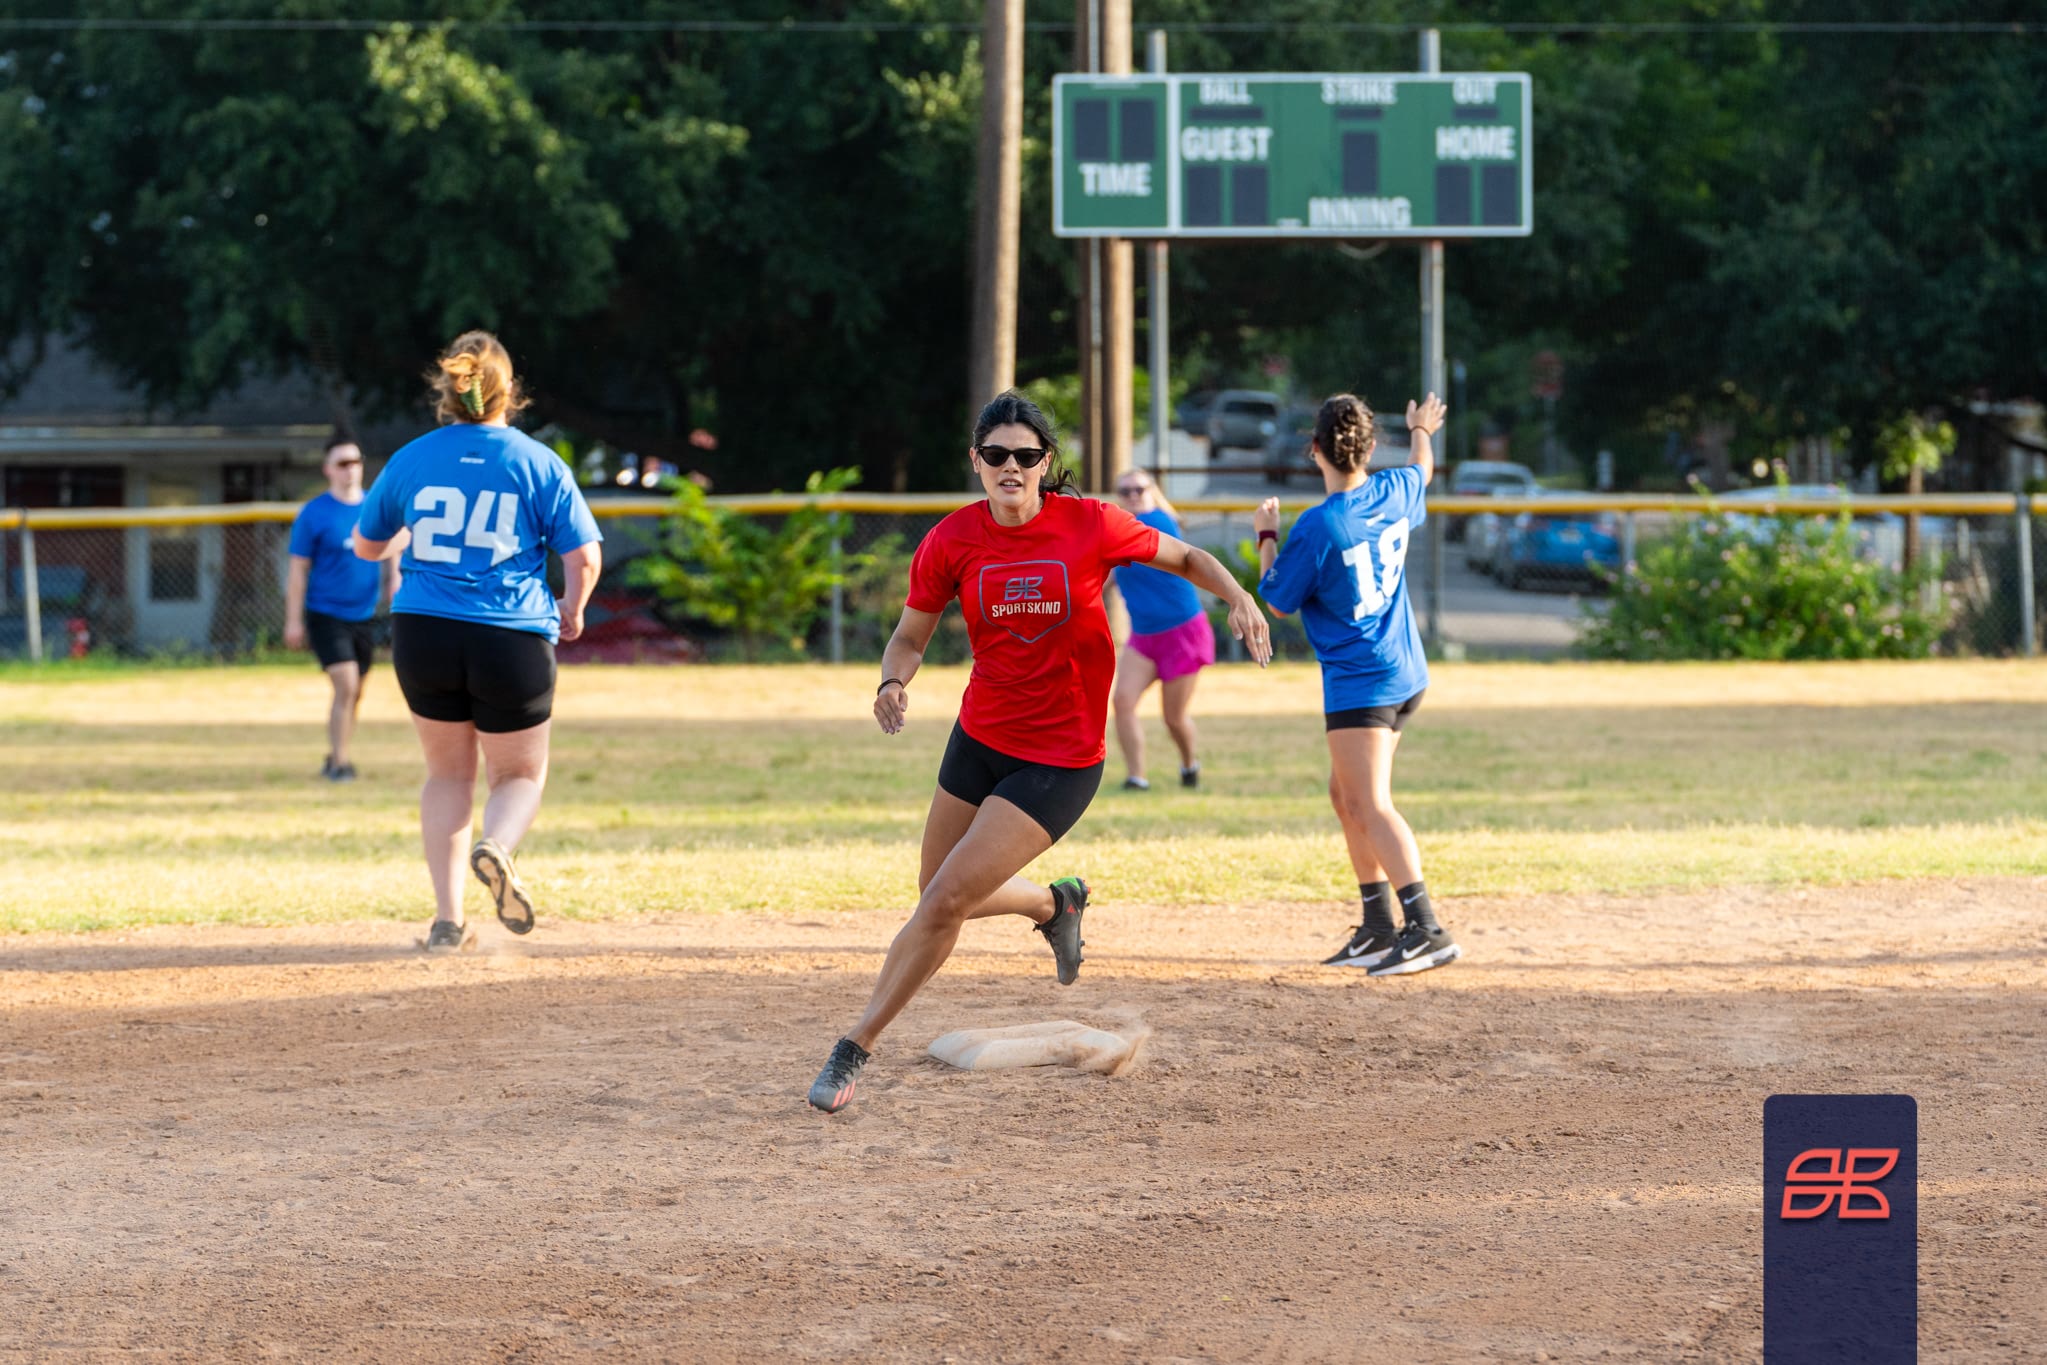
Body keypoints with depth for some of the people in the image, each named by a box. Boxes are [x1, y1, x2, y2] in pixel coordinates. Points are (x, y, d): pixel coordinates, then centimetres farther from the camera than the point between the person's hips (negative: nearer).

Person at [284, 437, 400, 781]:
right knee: (346, 685, -17)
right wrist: (293, 621, -7)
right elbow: (298, 569, -5)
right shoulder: (314, 514, -7)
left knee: (355, 693, 10)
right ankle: (339, 762, -10)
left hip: (364, 615, 5)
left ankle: (335, 759, 24)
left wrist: (394, 579, -3)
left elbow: (391, 553, 17)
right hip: (326, 614, -5)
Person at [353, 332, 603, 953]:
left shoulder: (411, 460, 4)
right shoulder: (538, 463, -2)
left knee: (448, 772, 20)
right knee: (520, 776, 15)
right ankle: (496, 848, -20)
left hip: (422, 638, 2)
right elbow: (584, 556, -5)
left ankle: (447, 917, 9)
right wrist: (571, 610, 14)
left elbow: (366, 545, 17)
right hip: (513, 641, -2)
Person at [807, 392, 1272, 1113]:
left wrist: (1239, 599, -18)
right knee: (939, 898, 15)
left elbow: (1185, 558, 1)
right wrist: (893, 682, -20)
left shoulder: (1090, 525, -13)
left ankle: (854, 1050, -2)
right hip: (980, 737, 5)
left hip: (1061, 761, -4)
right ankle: (1057, 903, 45)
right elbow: (910, 636, 3)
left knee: (946, 902, -12)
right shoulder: (953, 540, -7)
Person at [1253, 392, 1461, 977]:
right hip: (1405, 673, 9)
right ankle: (1380, 928, 21)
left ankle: (1426, 930, -28)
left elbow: (1278, 600, -5)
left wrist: (1267, 538, 8)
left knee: (1372, 806, -15)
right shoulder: (1394, 493, 1)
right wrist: (1422, 433, 48)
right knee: (1345, 795, 19)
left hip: (1359, 684, -9)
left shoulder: (1316, 528, -19)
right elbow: (1422, 472, 28)